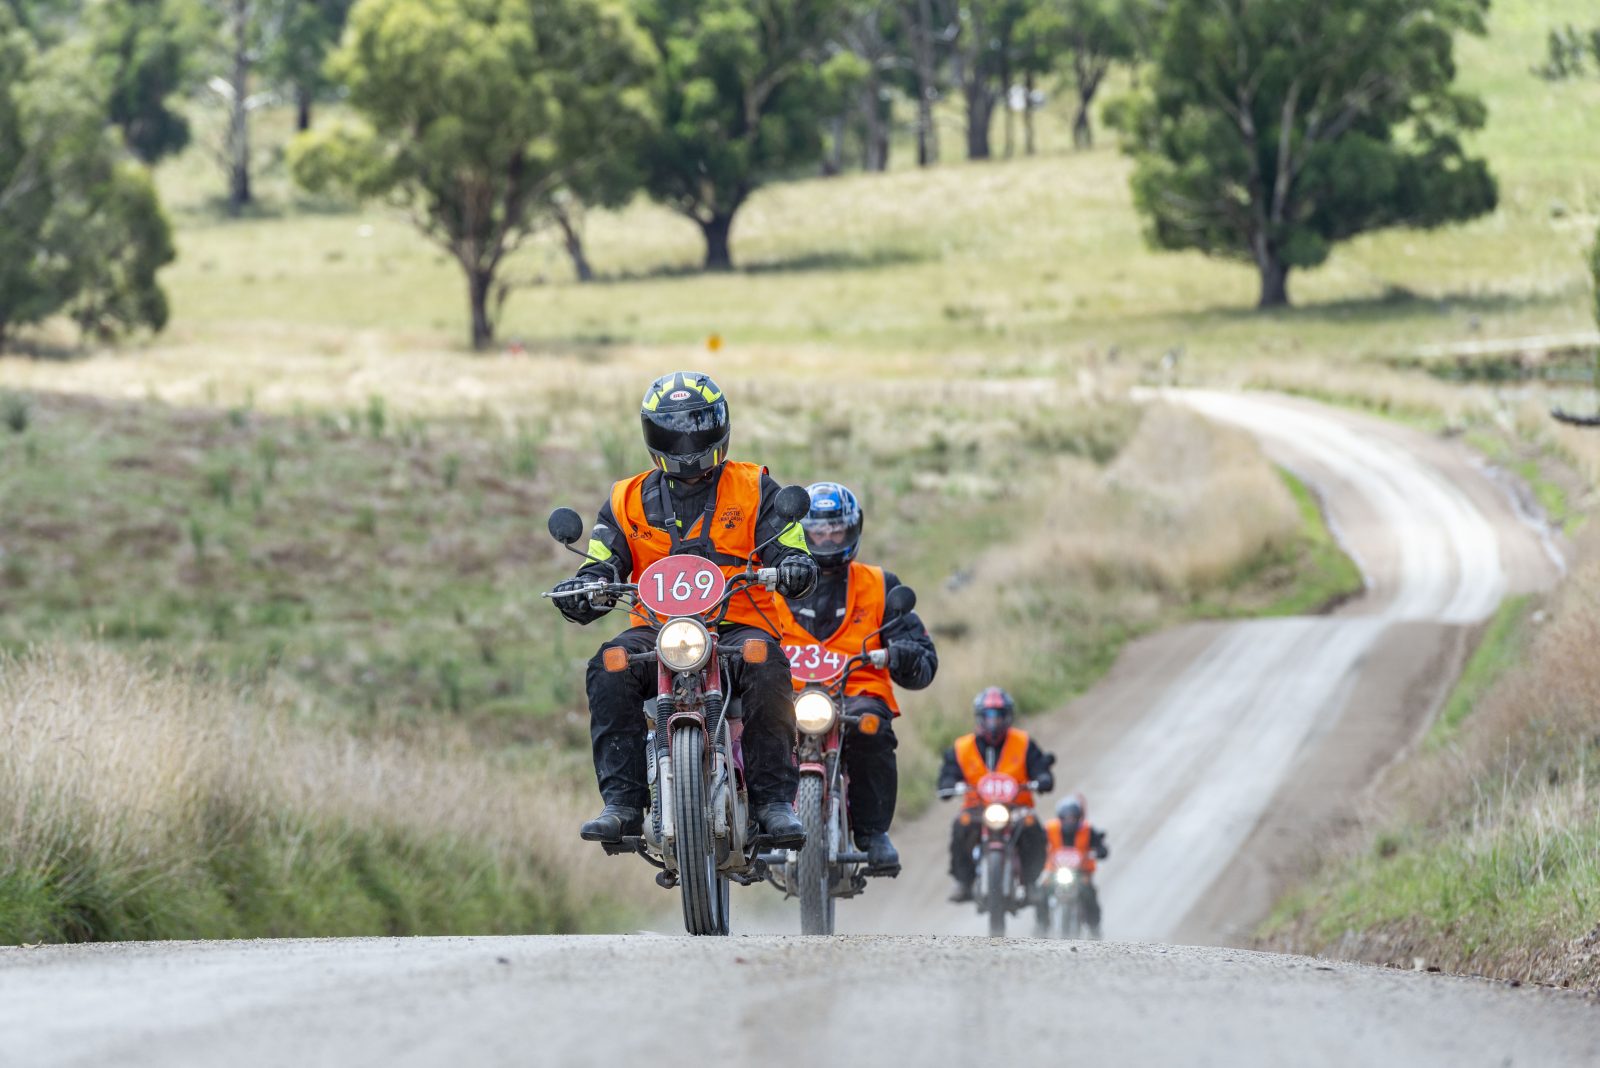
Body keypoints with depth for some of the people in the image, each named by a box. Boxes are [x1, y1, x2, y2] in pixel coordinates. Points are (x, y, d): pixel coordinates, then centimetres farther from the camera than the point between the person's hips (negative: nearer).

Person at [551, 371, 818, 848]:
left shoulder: (754, 489, 12)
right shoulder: (628, 501, 17)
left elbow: (788, 550, 2)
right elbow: (601, 566, 7)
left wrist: (795, 568, -24)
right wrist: (580, 592, -17)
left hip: (739, 626, -1)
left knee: (765, 666, -36)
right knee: (610, 669, -31)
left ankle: (774, 799, -31)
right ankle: (622, 803, -32)